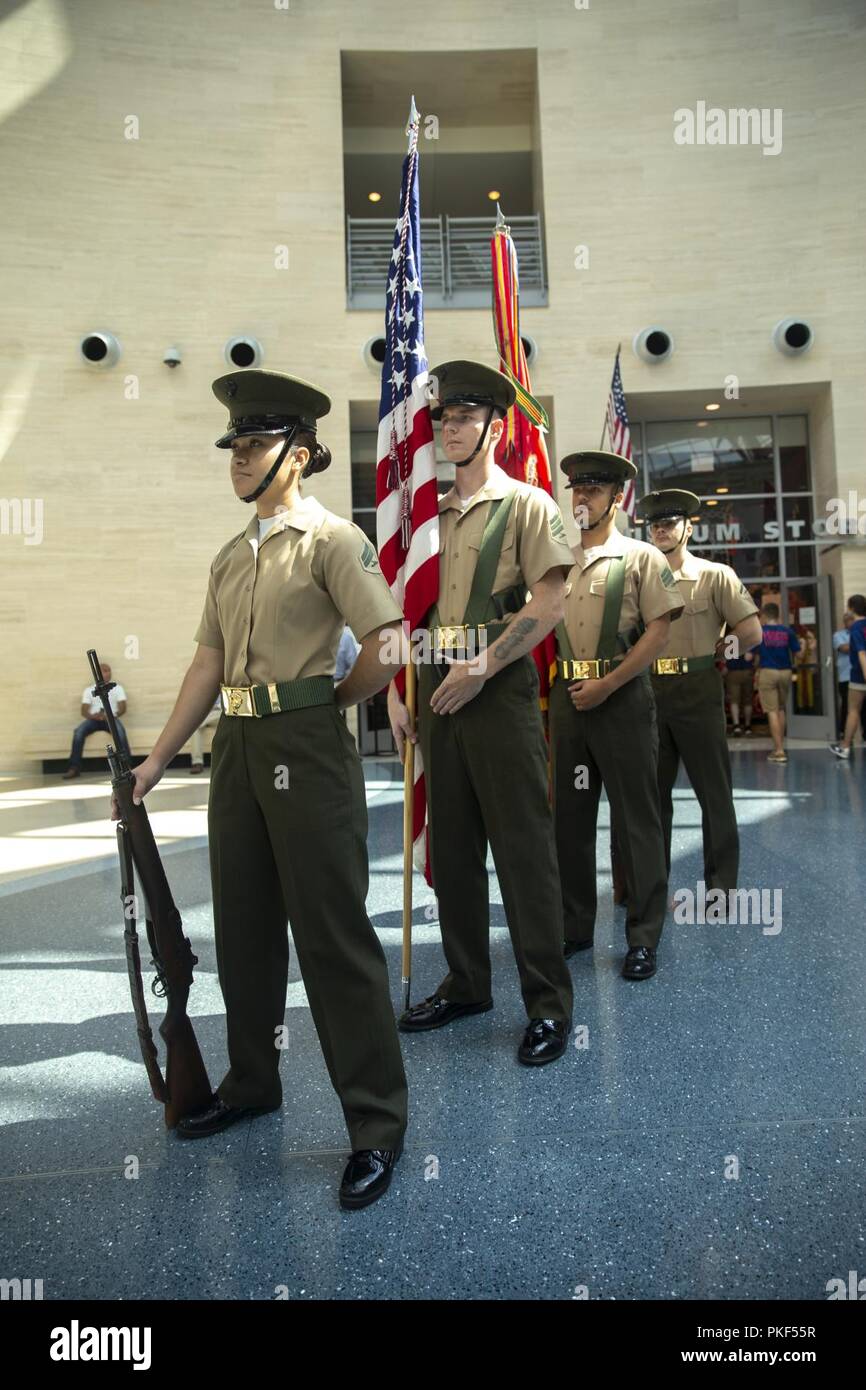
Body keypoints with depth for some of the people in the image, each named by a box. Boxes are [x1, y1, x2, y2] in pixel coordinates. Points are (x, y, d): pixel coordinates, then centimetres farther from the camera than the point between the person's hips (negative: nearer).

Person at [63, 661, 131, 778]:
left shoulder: (117, 687, 10)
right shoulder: (89, 689, 14)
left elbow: (123, 708, -1)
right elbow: (84, 711, 4)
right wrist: (92, 716, -20)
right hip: (93, 719, 2)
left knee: (120, 730, -36)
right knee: (78, 731, -29)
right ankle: (74, 768, -27)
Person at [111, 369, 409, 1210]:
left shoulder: (330, 539, -6)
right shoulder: (231, 558, 16)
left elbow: (389, 643, -17)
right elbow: (206, 666, 15)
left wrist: (328, 698, -2)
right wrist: (156, 760, 12)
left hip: (306, 745, -8)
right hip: (237, 747, 8)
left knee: (333, 933, -4)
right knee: (242, 925, 17)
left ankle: (375, 1124, 10)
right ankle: (251, 1084, 36)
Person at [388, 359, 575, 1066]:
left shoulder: (526, 504, -1)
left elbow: (548, 604, -11)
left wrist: (479, 670, -14)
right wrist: (397, 693, 8)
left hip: (500, 688, -6)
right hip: (438, 692, 6)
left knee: (523, 844, -4)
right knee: (451, 843, 12)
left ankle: (549, 1003, 8)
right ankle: (466, 983, 26)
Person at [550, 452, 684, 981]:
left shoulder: (641, 557, 0)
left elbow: (659, 633, -7)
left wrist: (606, 685, -13)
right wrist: (561, 689, 3)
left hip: (622, 696, -4)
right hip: (568, 698, 5)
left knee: (636, 818, 0)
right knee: (569, 815, 9)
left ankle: (644, 937, 10)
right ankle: (575, 926, 23)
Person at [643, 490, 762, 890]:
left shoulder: (715, 576, -1)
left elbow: (751, 634, -6)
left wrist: (713, 652, 4)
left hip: (698, 691, -3)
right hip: (649, 692, 4)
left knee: (713, 791, 3)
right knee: (653, 792, 10)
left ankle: (721, 885, 12)